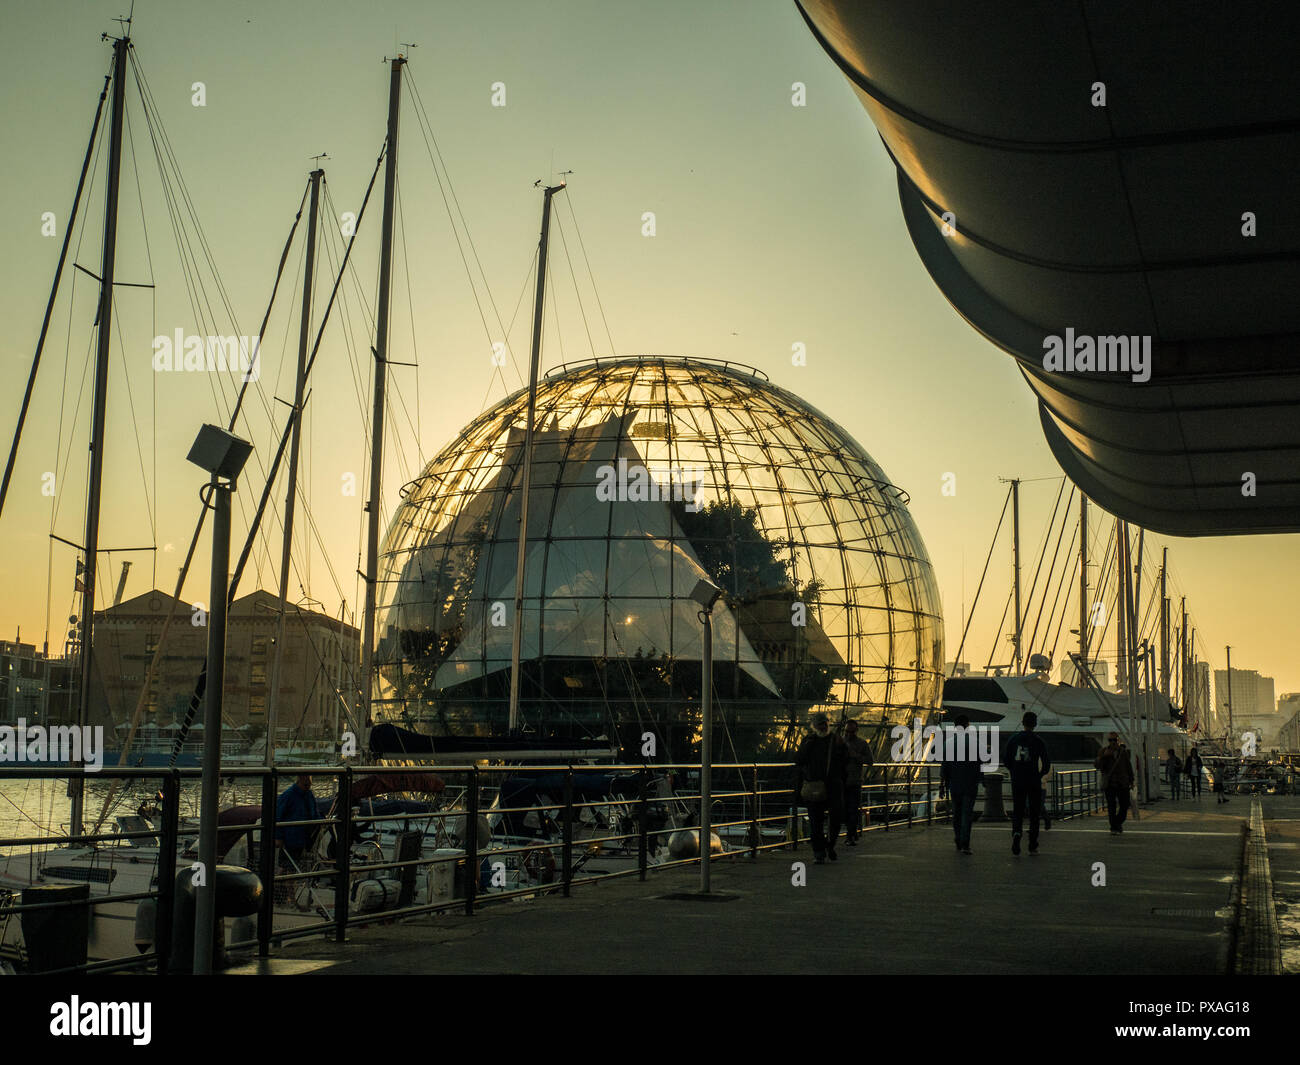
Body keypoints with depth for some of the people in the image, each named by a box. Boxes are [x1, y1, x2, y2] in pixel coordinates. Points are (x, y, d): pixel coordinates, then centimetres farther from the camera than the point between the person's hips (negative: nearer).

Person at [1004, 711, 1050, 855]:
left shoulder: (1012, 740, 2)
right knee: (1034, 814, 9)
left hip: (1017, 782, 2)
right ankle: (1033, 846, 10)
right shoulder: (1038, 741, -6)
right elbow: (1046, 764, -6)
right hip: (1034, 783, -2)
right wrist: (1039, 775, 12)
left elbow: (1007, 762, 6)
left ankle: (1016, 832, -22)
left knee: (1017, 811, 8)